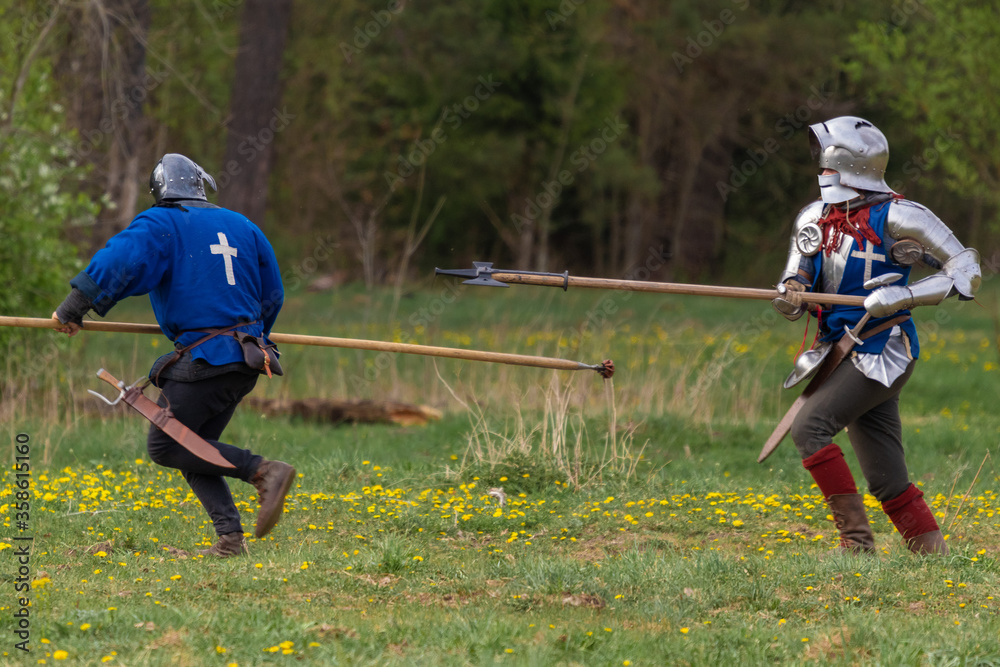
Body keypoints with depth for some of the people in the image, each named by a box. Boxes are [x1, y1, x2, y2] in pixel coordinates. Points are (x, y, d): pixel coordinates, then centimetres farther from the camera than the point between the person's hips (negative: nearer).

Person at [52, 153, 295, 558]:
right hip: (245, 362, 7)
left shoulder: (160, 225, -1)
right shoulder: (240, 226, 17)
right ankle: (230, 538, 0)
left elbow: (119, 262, -19)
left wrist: (74, 306, -16)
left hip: (204, 358, -7)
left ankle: (264, 471, -11)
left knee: (165, 446, -1)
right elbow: (272, 294, 23)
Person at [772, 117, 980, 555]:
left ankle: (856, 539, -18)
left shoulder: (896, 218, -11)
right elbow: (789, 305, 11)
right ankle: (933, 552, 11)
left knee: (809, 428, -21)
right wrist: (790, 295, -14)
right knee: (887, 483, 3)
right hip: (842, 352, 7)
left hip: (883, 353, -6)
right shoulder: (814, 219, 9)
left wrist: (900, 296, -20)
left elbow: (966, 273, -9)